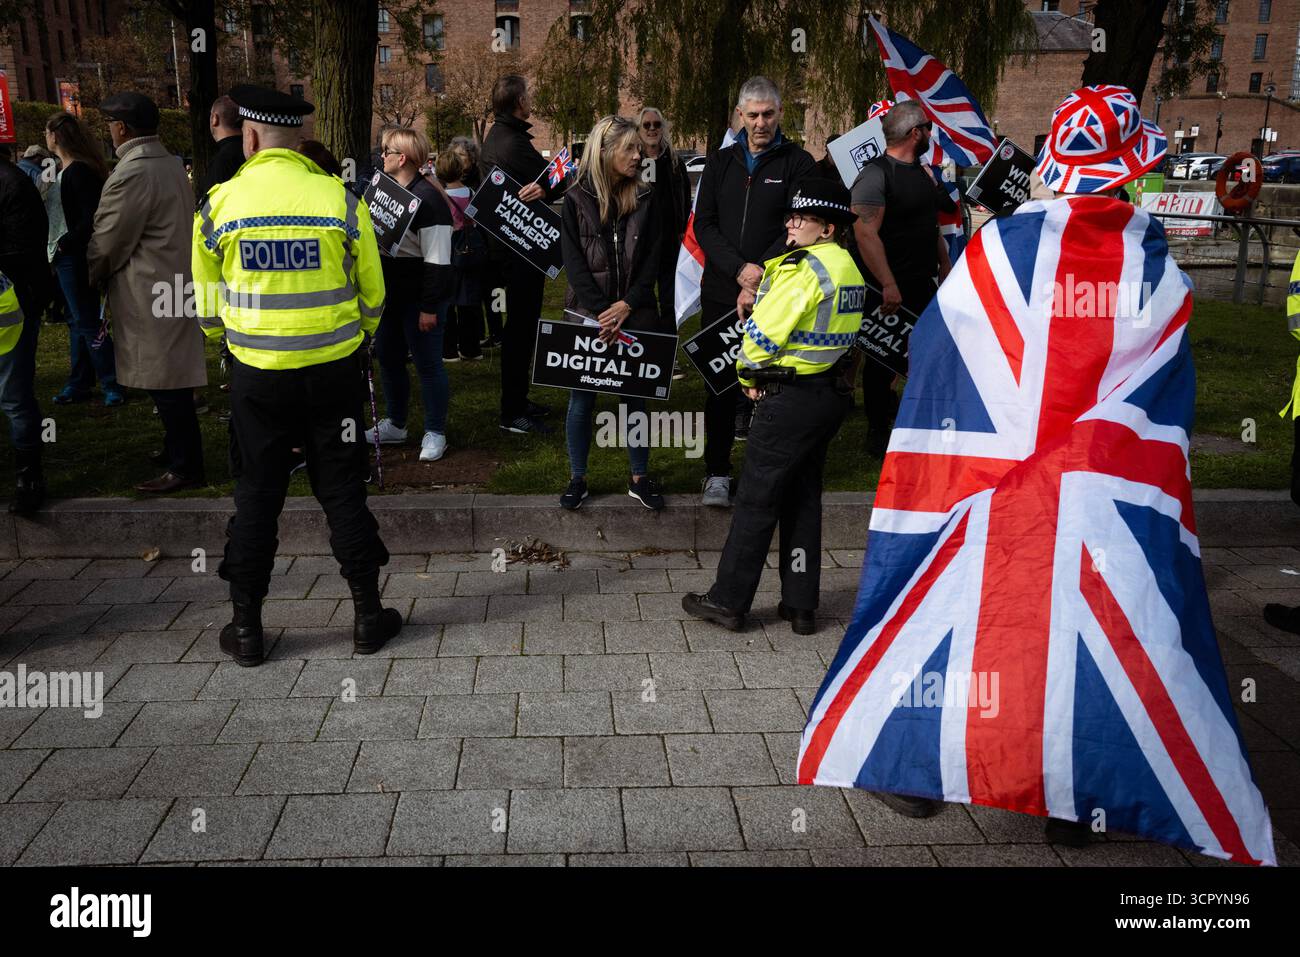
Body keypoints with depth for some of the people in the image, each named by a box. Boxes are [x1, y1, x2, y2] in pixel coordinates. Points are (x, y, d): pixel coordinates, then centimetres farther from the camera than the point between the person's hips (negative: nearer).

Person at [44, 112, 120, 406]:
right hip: (66, 256, 10)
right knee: (77, 321, 14)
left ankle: (113, 384, 3)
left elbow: (92, 217, -21)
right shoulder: (61, 171, 12)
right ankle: (79, 383, 22)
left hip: (75, 257, -10)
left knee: (87, 321, -4)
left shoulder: (78, 172, -16)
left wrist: (64, 244, -15)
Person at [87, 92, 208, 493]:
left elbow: (107, 245, -12)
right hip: (173, 284, 10)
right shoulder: (171, 164, 11)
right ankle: (178, 451, 30)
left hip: (149, 293, -10)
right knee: (172, 381, 18)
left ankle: (184, 468, 5)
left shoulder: (131, 174, -18)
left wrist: (88, 279, 8)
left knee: (167, 385, -2)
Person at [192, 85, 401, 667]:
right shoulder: (341, 199, -7)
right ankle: (367, 616, 18)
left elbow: (207, 307, 5)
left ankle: (246, 629, 21)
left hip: (256, 376, 0)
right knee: (343, 492, 10)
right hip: (333, 372, 0)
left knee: (256, 497, 11)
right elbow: (372, 295, 2)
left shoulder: (219, 204, -5)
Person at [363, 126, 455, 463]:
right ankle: (394, 425, 32)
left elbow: (437, 261, -21)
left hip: (420, 297, -9)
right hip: (391, 294, 10)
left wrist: (429, 307, -23)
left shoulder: (427, 200, -18)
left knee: (427, 363, 0)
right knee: (388, 358, 17)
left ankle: (435, 433, 13)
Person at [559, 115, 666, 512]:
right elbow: (574, 263, -6)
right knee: (582, 399, 4)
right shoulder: (577, 200, -1)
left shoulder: (646, 199, 4)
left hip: (634, 315, 1)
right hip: (587, 314, -1)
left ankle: (639, 478, 19)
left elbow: (652, 260, 0)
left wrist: (627, 306, -12)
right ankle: (577, 479, 17)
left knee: (635, 396, 8)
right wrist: (601, 311, -15)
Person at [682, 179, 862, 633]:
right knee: (804, 497, 15)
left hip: (791, 398, -9)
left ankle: (728, 600, 11)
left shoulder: (803, 269, -17)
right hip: (832, 392, 9)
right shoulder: (847, 267, 11)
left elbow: (763, 334, -17)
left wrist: (749, 377, 1)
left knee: (756, 498, 1)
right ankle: (800, 604, 20)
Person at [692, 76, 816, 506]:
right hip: (720, 292, 3)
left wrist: (760, 276, -15)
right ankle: (718, 473, 13)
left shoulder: (797, 163, 3)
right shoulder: (720, 163, 12)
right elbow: (703, 224, 5)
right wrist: (739, 269, -10)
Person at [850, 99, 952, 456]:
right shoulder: (875, 173, -14)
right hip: (888, 290, -8)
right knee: (883, 361, 4)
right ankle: (878, 433, 17)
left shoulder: (923, 171, 14)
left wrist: (944, 265, 19)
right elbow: (866, 232, -23)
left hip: (922, 285, 8)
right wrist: (888, 285, -27)